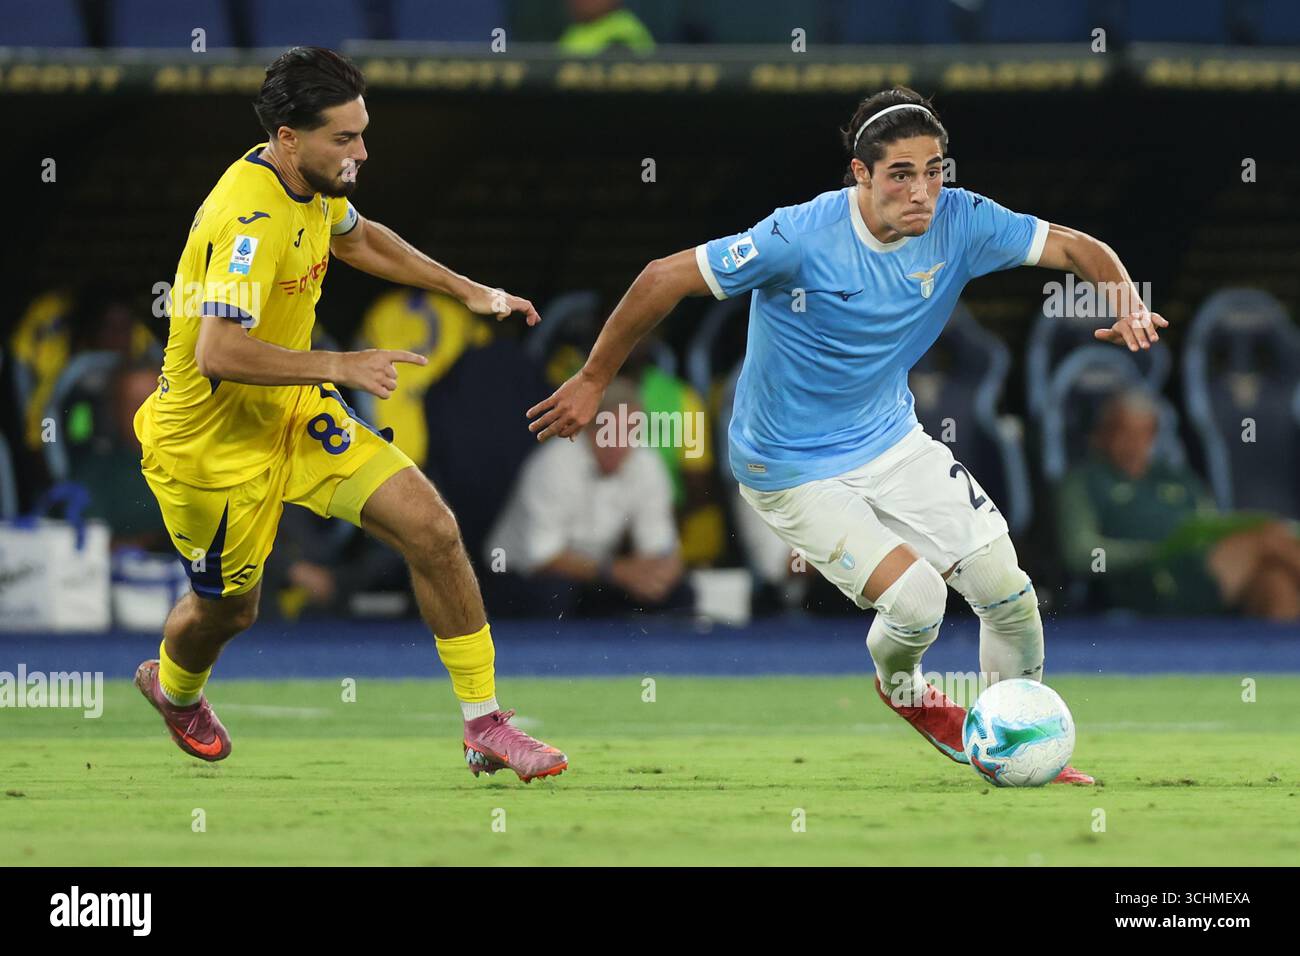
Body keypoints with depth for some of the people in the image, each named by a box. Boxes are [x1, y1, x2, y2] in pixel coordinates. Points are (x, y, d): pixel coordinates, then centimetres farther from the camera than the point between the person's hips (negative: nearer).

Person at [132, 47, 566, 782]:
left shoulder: (315, 185, -3)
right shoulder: (252, 217, -32)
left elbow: (357, 237, 22)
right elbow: (217, 353, -40)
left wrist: (465, 289, 17)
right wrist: (340, 367, -37)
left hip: (293, 415, 8)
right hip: (213, 442, -8)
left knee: (433, 530, -7)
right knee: (228, 608, 14)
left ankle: (486, 727, 1)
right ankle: (173, 688, 52)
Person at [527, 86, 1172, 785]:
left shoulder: (959, 222, -13)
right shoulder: (800, 237, -28)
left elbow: (1075, 248, -5)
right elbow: (664, 278, -21)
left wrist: (1126, 301, -26)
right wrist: (592, 381, -13)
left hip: (891, 439, 5)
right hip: (793, 471, -5)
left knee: (1008, 593, -2)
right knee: (915, 599, -19)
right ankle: (900, 687, 18)